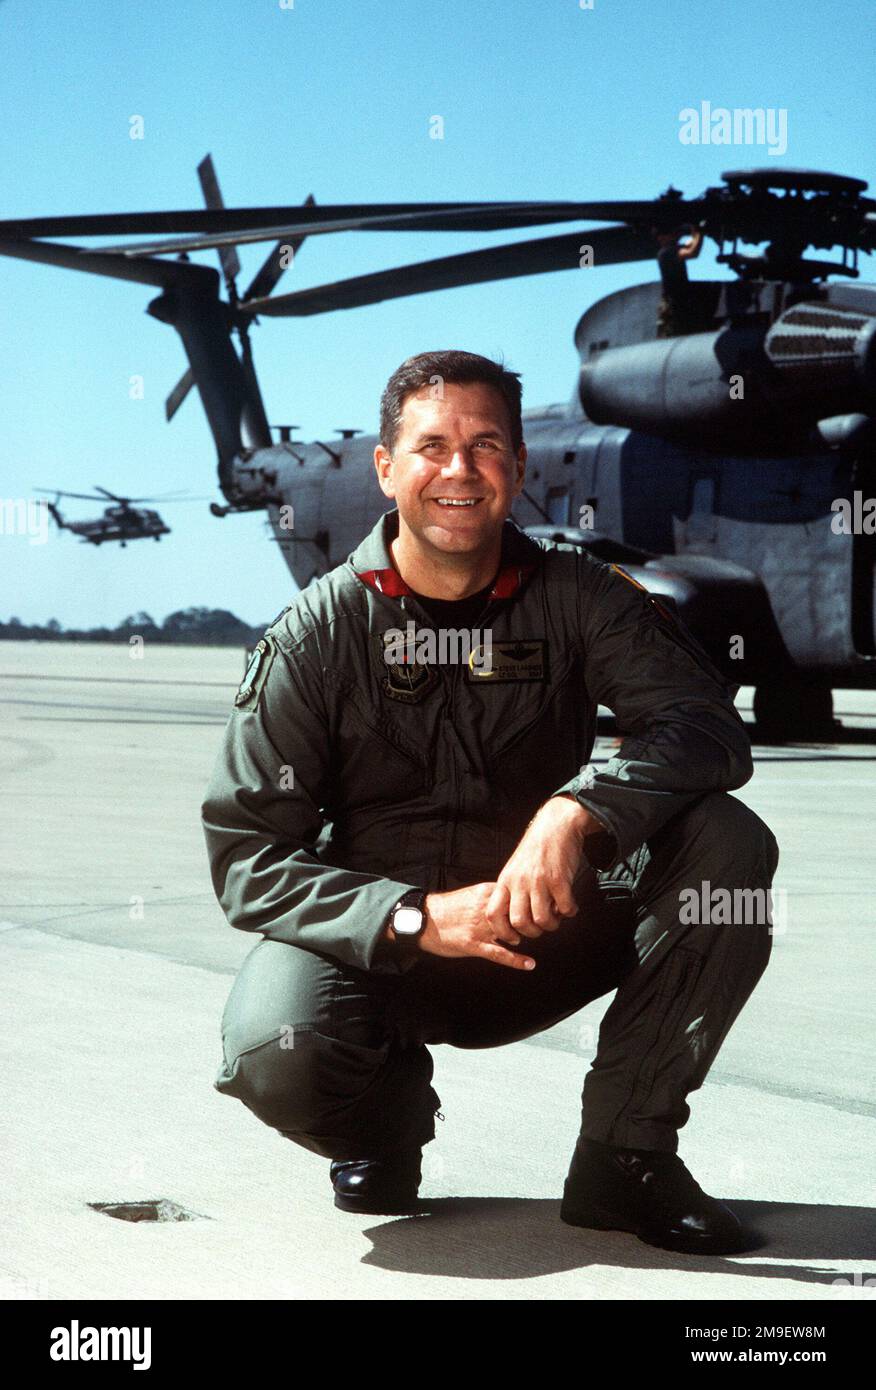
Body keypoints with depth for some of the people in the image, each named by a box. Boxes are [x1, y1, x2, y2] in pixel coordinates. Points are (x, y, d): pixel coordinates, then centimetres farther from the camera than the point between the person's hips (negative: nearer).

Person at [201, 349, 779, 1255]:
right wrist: (418, 919, -27)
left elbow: (707, 722, -17)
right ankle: (388, 1103, 6)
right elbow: (245, 856, -12)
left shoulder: (577, 598, -3)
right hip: (373, 938, -2)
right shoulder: (319, 632, -8)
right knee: (272, 1053, -34)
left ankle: (623, 1155, -11)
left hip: (541, 934, 2)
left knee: (727, 841, -22)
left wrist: (581, 809, -36)